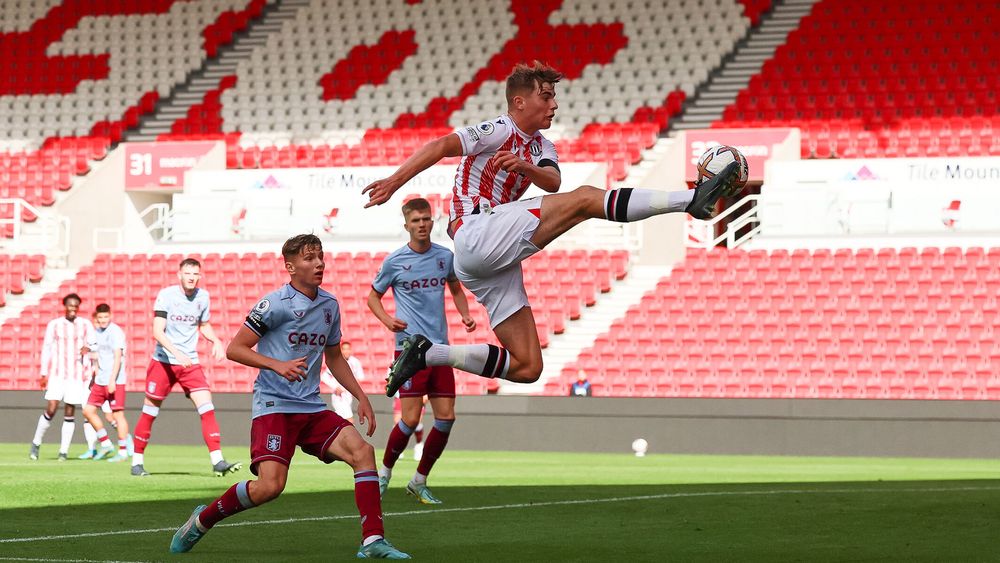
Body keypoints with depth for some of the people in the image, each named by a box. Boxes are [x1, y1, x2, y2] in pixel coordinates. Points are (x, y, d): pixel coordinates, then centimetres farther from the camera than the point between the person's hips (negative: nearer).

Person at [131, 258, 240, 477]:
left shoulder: (203, 297, 3)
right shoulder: (166, 295, -10)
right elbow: (157, 331, -17)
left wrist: (216, 341, 0)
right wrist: (177, 353, -31)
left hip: (191, 362, 3)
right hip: (163, 361, -3)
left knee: (207, 407, -12)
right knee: (150, 411, 4)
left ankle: (217, 461, -16)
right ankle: (137, 461, 19)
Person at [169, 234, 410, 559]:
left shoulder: (329, 306, 12)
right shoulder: (275, 304, -9)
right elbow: (234, 349, -7)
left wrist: (361, 397, 20)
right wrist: (277, 365, -20)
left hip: (312, 408, 6)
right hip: (273, 406, -6)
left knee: (361, 450, -16)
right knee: (270, 486, -20)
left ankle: (373, 541, -16)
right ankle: (201, 521, 5)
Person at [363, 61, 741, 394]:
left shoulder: (540, 147, 22)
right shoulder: (500, 131, -2)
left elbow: (553, 181, 0)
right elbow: (443, 146, -16)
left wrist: (526, 168, -22)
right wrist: (395, 182, -30)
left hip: (494, 266, 9)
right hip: (476, 235, -9)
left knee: (527, 367, 3)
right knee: (585, 199, -20)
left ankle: (428, 354, 7)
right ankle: (693, 199, -29)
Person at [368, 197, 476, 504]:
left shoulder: (445, 257, 7)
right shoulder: (394, 261, -3)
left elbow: (456, 289, 24)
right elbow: (373, 296, 9)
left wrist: (466, 315, 6)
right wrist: (387, 320, -9)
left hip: (440, 347, 4)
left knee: (446, 418, -1)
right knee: (411, 418, -12)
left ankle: (419, 481, 14)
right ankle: (384, 472, 11)